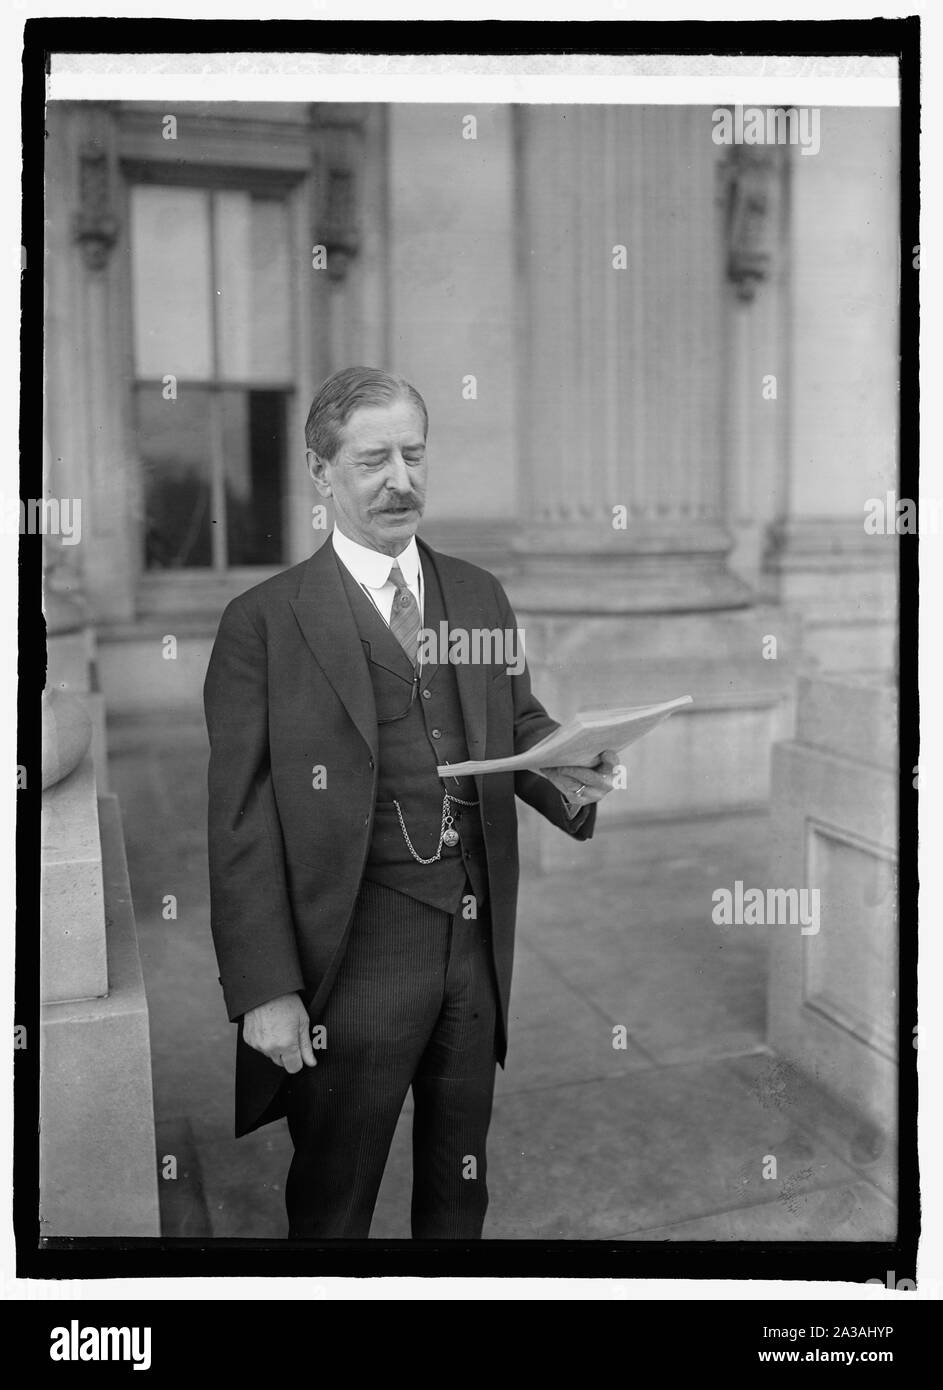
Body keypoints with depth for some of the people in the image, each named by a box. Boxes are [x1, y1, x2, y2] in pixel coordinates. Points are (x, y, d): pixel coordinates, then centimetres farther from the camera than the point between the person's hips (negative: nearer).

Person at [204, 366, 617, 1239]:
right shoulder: (263, 622, -7)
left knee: (460, 1183, 23)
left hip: (480, 942, 5)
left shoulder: (480, 595, 8)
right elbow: (240, 823, -9)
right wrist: (264, 989, -13)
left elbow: (520, 725, 15)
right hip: (354, 956, -4)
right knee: (334, 1203, 15)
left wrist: (564, 774, -9)